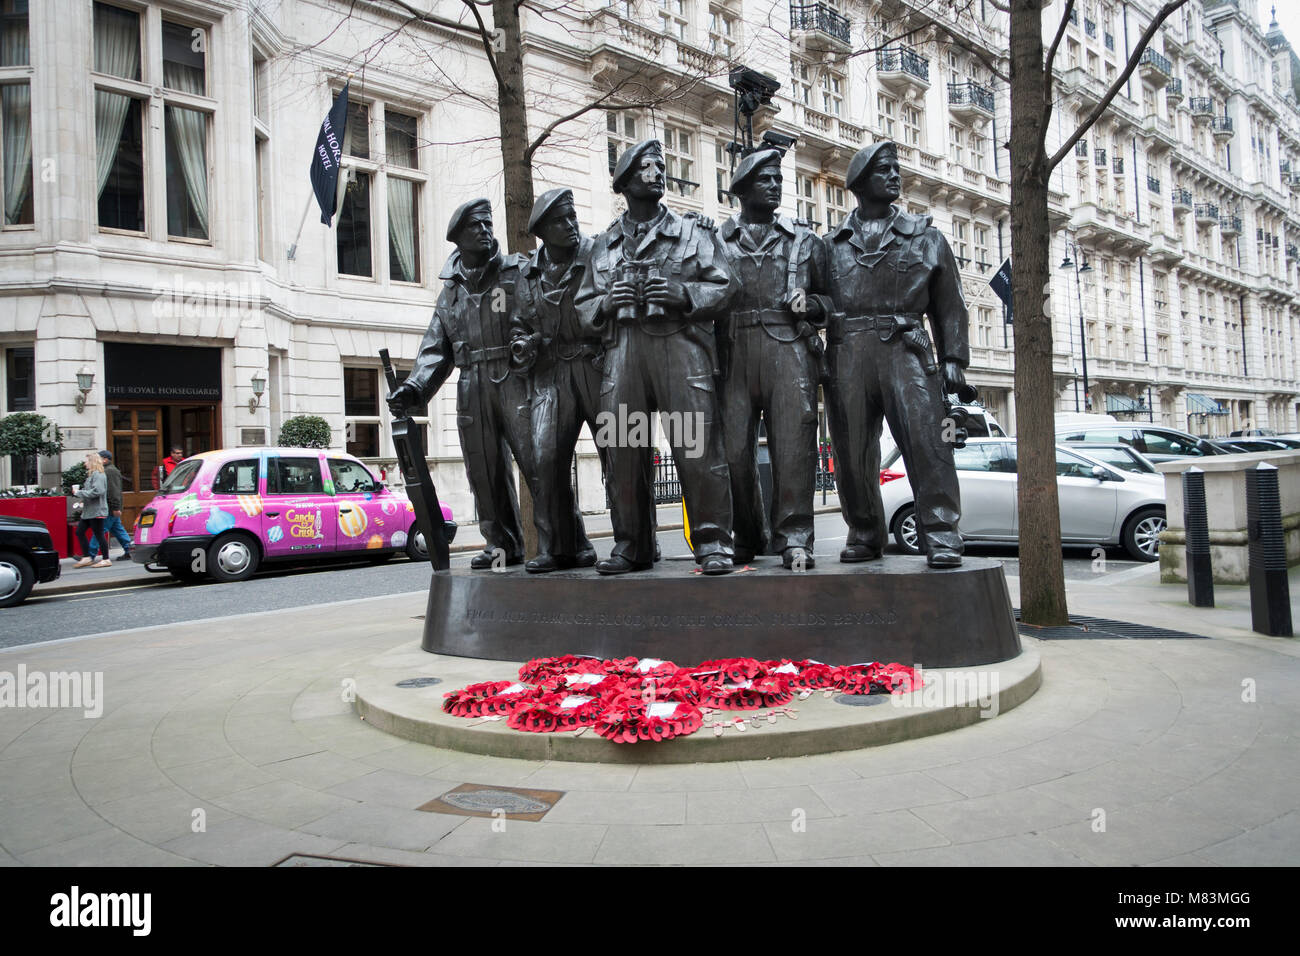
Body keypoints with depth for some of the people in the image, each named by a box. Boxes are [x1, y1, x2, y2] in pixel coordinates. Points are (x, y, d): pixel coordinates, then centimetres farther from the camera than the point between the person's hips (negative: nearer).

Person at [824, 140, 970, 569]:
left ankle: (940, 534, -8)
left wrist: (953, 358, 4)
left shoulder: (926, 237, 17)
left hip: (905, 348, -1)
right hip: (846, 354, 1)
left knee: (926, 439, -13)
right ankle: (864, 533, 15)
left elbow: (949, 305, 14)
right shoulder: (831, 244, 17)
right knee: (852, 450, 2)